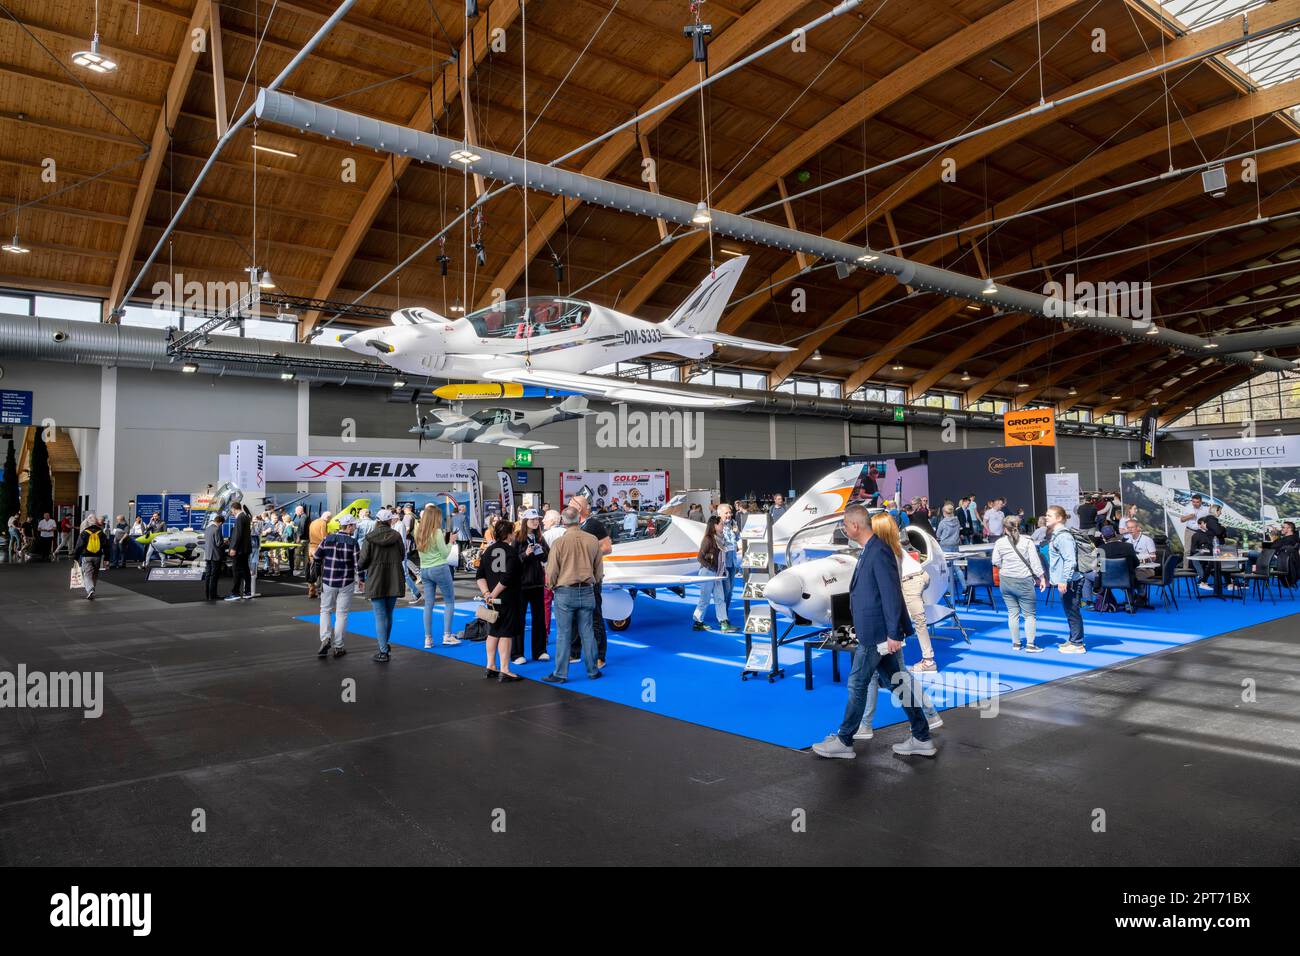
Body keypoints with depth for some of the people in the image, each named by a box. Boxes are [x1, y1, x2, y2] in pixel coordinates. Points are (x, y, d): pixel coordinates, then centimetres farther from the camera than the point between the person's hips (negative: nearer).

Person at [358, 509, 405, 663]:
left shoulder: (369, 538, -9)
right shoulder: (396, 536, -1)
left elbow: (363, 561, -8)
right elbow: (402, 556, 10)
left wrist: (358, 567, 14)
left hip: (376, 582, -3)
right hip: (394, 581, 3)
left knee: (380, 616, -1)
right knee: (389, 614, 18)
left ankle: (383, 652, -5)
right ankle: (385, 645, 33)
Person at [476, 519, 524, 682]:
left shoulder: (487, 551, 7)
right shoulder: (511, 551, -11)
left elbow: (480, 576, 1)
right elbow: (507, 577, -19)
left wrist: (486, 593, -5)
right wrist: (493, 594, -14)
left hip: (492, 599, 6)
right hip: (508, 599, -6)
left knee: (493, 632, 17)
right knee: (506, 633, -2)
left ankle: (490, 667, 24)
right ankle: (504, 671, -1)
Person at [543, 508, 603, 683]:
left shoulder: (559, 542, -12)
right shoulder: (593, 541, -1)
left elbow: (551, 572, -7)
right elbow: (599, 570, 9)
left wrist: (551, 586, 13)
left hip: (564, 592, -3)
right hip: (587, 592, 3)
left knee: (563, 635, 4)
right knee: (588, 633, 12)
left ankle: (560, 674, 9)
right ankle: (593, 670, 19)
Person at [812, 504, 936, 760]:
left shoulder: (879, 551, -19)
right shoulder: (869, 550, 12)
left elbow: (892, 593, -22)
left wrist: (894, 634, -22)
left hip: (877, 633, -10)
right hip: (878, 632, 10)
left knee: (857, 684, 1)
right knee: (896, 683, 13)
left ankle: (844, 741, 12)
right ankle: (922, 738, 20)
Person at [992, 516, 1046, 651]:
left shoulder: (1000, 542, -1)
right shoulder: (1027, 541, -6)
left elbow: (996, 561, -1)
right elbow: (1035, 562, -7)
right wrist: (1042, 578, 1)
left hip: (1006, 581, 3)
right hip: (1024, 582, -2)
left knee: (1012, 613, 10)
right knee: (1030, 614, 5)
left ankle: (1015, 643, 16)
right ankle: (1030, 644, 2)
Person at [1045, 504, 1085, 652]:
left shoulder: (1063, 537, -17)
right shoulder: (1054, 535, 14)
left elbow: (1070, 561, -23)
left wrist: (1063, 581, -25)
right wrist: (1052, 578, 23)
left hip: (1070, 582, -10)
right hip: (1064, 581, 10)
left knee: (1072, 612, -3)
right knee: (1070, 612, 17)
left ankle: (1077, 644, 4)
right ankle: (1073, 640, 27)